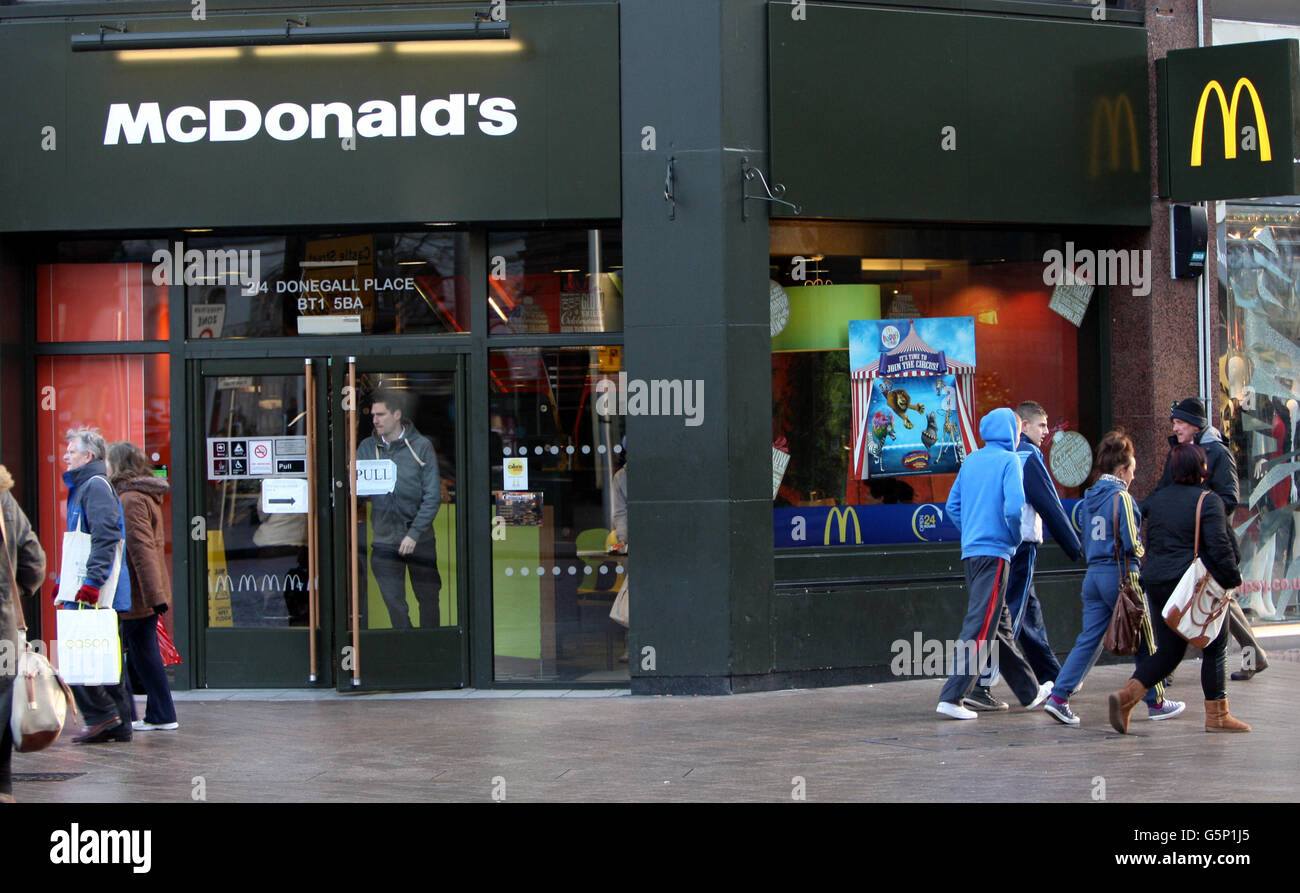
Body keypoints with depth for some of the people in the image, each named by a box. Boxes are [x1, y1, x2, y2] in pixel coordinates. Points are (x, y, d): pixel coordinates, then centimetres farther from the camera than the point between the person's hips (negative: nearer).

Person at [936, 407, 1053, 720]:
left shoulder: (971, 460, 13)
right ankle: (951, 698, -14)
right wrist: (1016, 538, -2)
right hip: (994, 552, -8)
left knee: (1000, 625, 15)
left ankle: (1030, 693, 28)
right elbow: (1014, 508, -19)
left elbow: (953, 506, 16)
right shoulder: (1009, 460, -7)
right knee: (979, 629, -8)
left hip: (970, 551, 8)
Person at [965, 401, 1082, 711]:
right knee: (1011, 617, -9)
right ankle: (980, 687, -15)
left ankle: (1051, 678, 28)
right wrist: (1076, 549, -5)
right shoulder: (1028, 456, -11)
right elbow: (1050, 506, -11)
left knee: (1029, 610, 18)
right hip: (1022, 546, -9)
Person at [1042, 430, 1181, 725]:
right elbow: (1132, 542, -16)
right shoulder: (1121, 497, -12)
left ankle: (1059, 697, -8)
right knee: (1144, 640, 7)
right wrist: (1140, 553, 3)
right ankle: (1156, 702, 15)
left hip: (1094, 574, 7)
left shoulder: (1090, 497, 10)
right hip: (1121, 575, -7)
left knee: (1088, 640, 5)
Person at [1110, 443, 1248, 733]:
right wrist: (1233, 578, -5)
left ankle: (1127, 694, -8)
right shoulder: (1208, 502, -10)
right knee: (1215, 648, 8)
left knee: (1168, 650, 12)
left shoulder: (1156, 500, 11)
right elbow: (1219, 546, -15)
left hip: (1157, 582, 6)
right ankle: (1217, 714, 12)